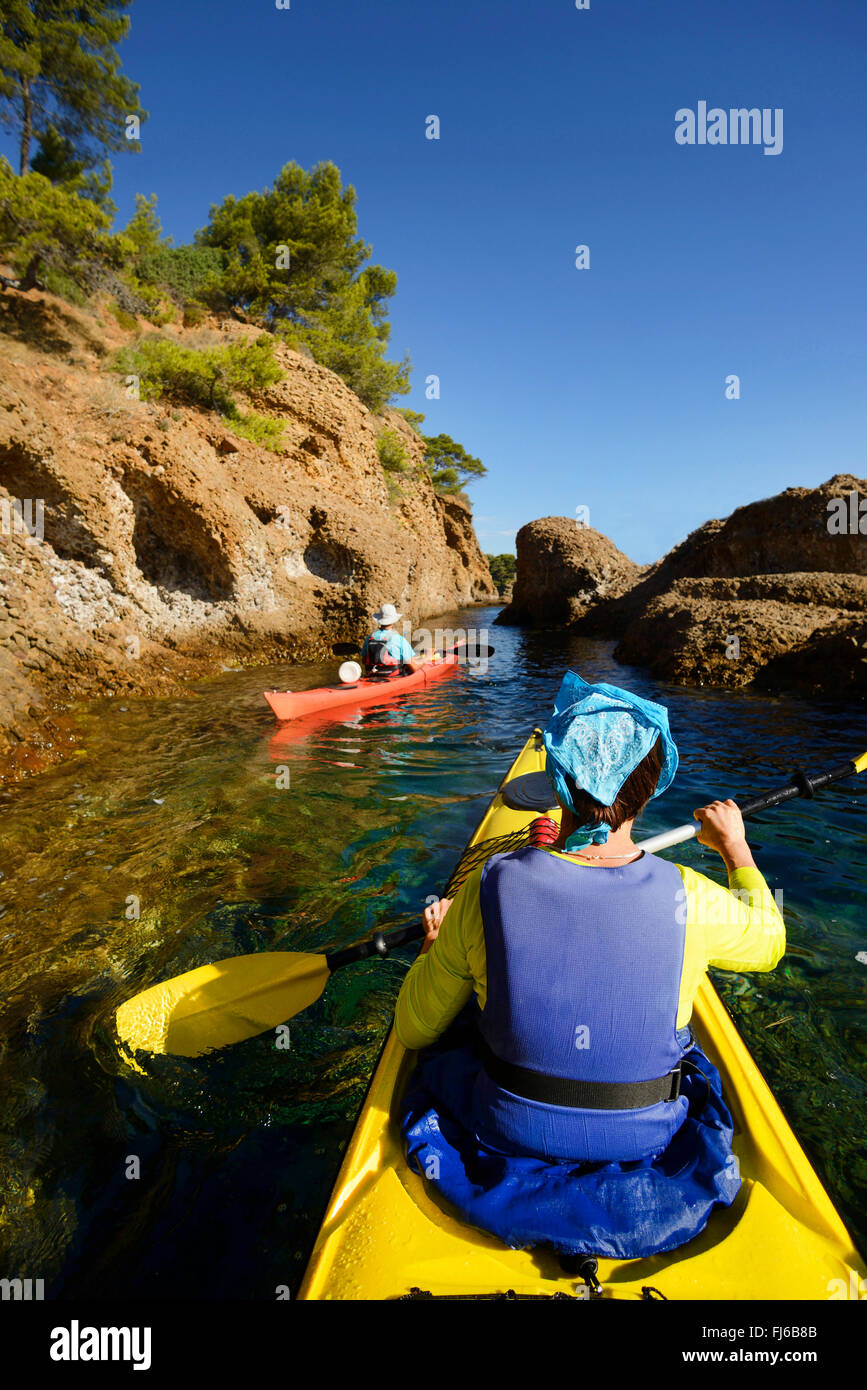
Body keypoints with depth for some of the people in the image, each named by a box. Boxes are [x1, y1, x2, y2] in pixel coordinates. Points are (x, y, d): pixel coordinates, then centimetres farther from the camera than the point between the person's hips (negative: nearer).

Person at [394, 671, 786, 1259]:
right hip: (647, 1138, 1)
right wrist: (735, 845, 15)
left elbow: (414, 1031, -11)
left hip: (513, 1132, 0)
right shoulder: (689, 900, -26)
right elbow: (769, 938, 1)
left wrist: (435, 944, 7)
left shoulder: (487, 891, -27)